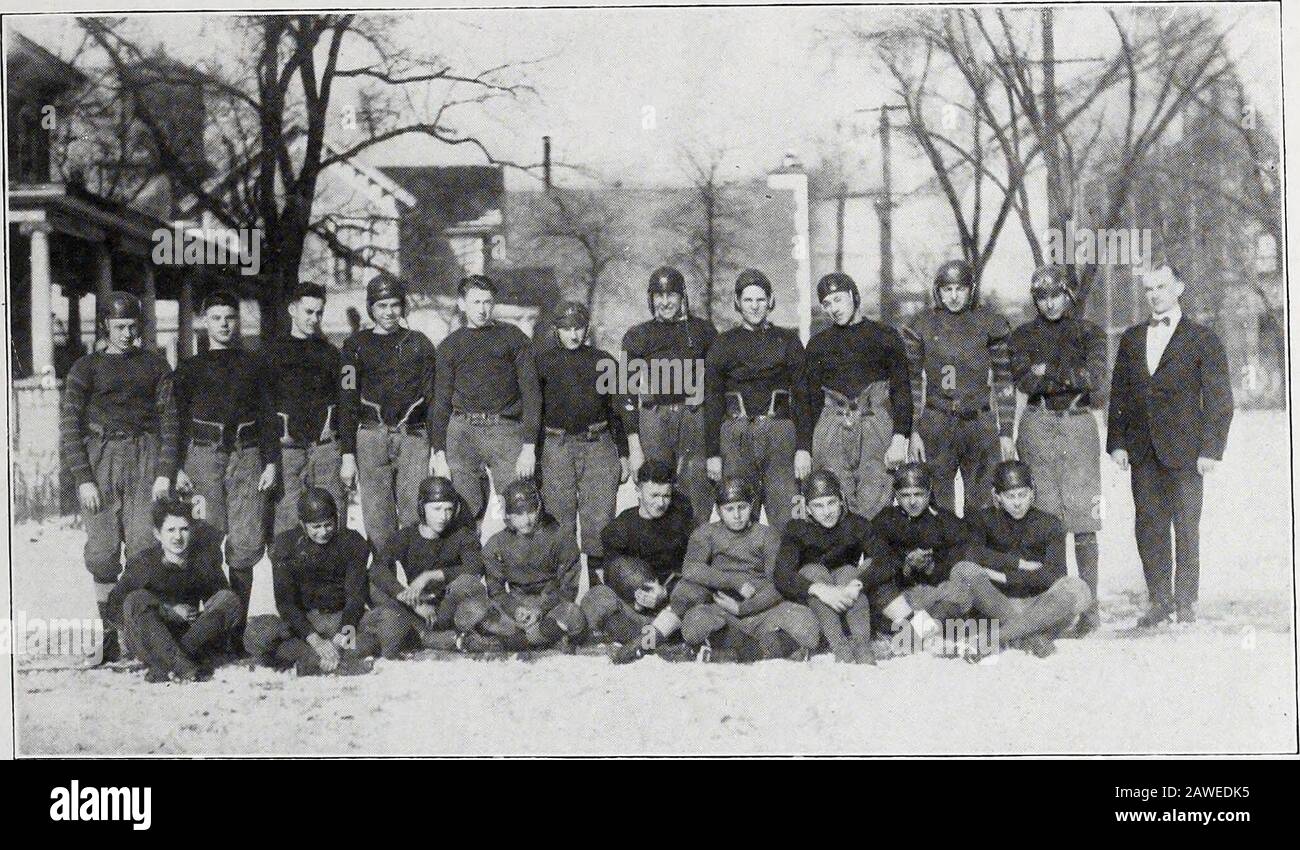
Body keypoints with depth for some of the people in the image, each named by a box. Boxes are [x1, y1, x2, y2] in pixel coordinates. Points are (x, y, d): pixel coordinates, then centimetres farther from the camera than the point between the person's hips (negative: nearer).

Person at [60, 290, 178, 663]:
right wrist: (83, 479, -6)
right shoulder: (85, 368, 8)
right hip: (98, 462, 0)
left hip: (145, 459, 0)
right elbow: (69, 426, 3)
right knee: (103, 550, -3)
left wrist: (165, 472, -2)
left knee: (144, 544, -10)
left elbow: (169, 419, 9)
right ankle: (109, 634, 2)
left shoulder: (154, 365, 12)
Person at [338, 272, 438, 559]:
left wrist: (439, 449, 5)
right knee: (378, 524, -1)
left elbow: (433, 398, 12)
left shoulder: (419, 343, 12)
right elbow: (347, 401, 7)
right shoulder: (357, 344, 9)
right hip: (372, 438, 0)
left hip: (414, 438, 0)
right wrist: (347, 455, 1)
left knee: (416, 519, -7)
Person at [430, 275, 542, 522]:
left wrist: (529, 447, -6)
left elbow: (531, 393, 3)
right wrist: (439, 454, 5)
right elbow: (441, 402, 14)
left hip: (506, 432, -2)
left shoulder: (512, 337, 8)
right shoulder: (449, 346, 14)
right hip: (462, 432, 2)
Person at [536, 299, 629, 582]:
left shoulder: (603, 361, 11)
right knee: (560, 515, 1)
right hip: (557, 446, -1)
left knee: (600, 514, -4)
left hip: (598, 445, 1)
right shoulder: (543, 362, 7)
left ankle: (597, 571, 3)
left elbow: (615, 410, 15)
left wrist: (623, 455, 12)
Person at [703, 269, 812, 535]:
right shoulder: (722, 345, 9)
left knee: (786, 519, -5)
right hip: (736, 437, 0)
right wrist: (713, 453, 2)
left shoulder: (788, 341, 9)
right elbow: (712, 402, 8)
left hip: (781, 433, 0)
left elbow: (802, 396, 7)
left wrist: (804, 448, -1)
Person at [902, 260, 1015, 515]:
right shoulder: (922, 325, 4)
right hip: (935, 425, 0)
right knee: (938, 507, -3)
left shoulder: (990, 324, 3)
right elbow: (911, 382, 7)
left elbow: (1003, 381, 7)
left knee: (982, 507, -1)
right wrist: (912, 432, 0)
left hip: (980, 424, 0)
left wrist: (1006, 433, 4)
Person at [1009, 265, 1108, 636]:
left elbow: (1095, 375, -6)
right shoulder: (1023, 336, 11)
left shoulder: (1089, 333, 10)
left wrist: (1049, 374, -6)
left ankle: (1089, 605, -5)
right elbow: (1025, 381, -5)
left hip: (1079, 426, 0)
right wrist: (1071, 378, -7)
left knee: (1084, 520, -7)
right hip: (1038, 426, 1)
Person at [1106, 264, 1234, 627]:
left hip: (1184, 449, -4)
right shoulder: (1131, 339, 14)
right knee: (1148, 528, 4)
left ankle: (1186, 603, 10)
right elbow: (1118, 393, 13)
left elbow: (1219, 399, -1)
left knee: (1186, 528, 0)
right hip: (1142, 451, 4)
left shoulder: (1203, 339, 1)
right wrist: (1117, 442, 4)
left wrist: (1210, 449, -8)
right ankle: (1160, 600, 12)